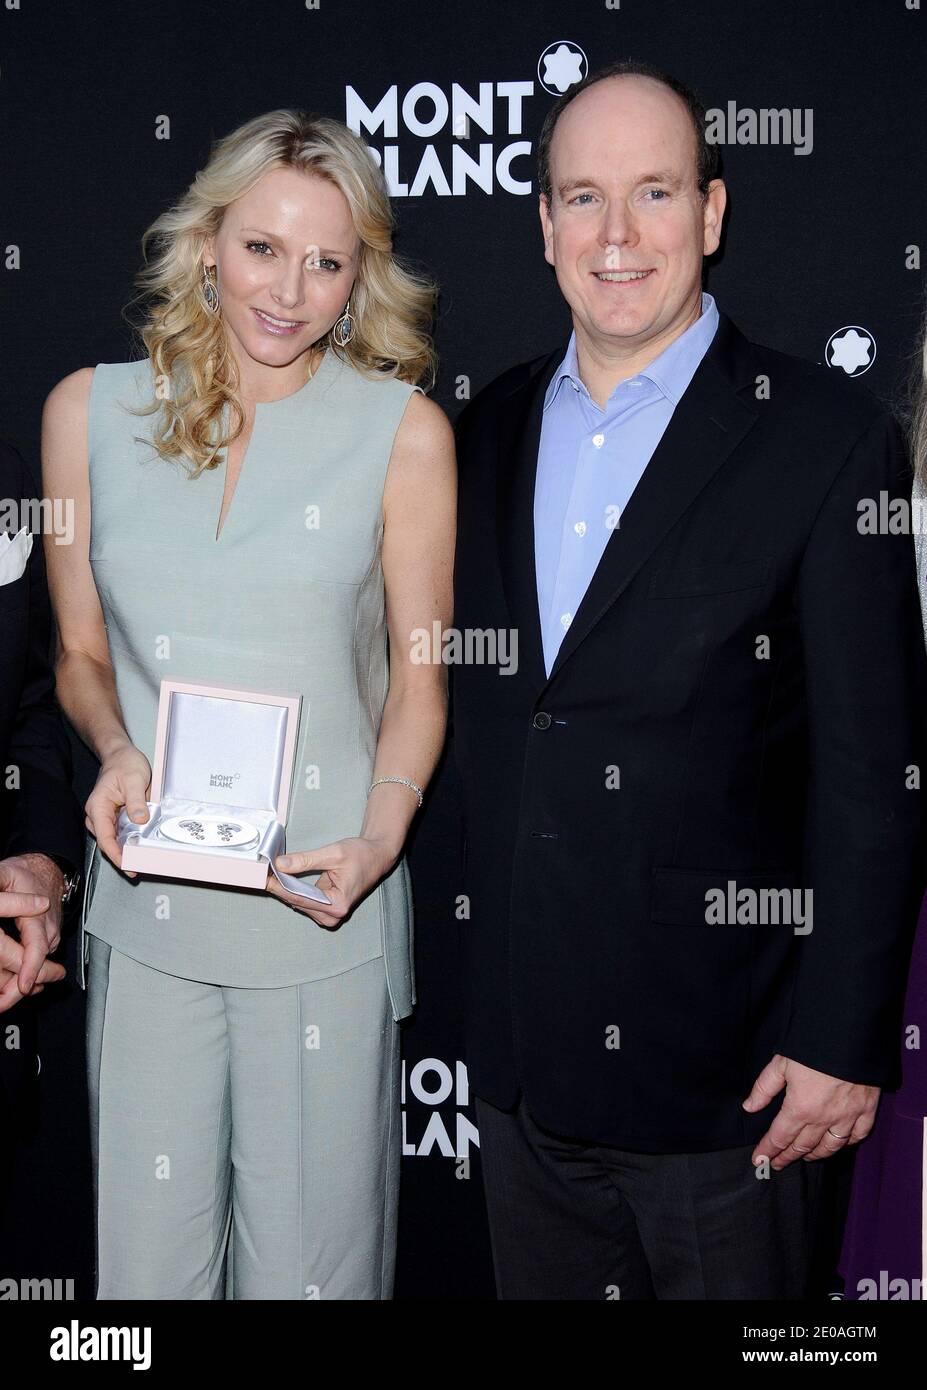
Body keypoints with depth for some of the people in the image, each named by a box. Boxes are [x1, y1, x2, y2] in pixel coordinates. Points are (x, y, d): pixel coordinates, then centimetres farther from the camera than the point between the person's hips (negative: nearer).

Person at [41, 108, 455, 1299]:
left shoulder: (403, 432, -3)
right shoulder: (92, 410, 3)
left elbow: (419, 672, 2)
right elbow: (80, 651, 11)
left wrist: (379, 836, -13)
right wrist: (115, 753, -9)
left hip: (325, 905, -2)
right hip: (145, 900, 2)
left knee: (311, 1255, 9)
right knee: (145, 1255, 12)